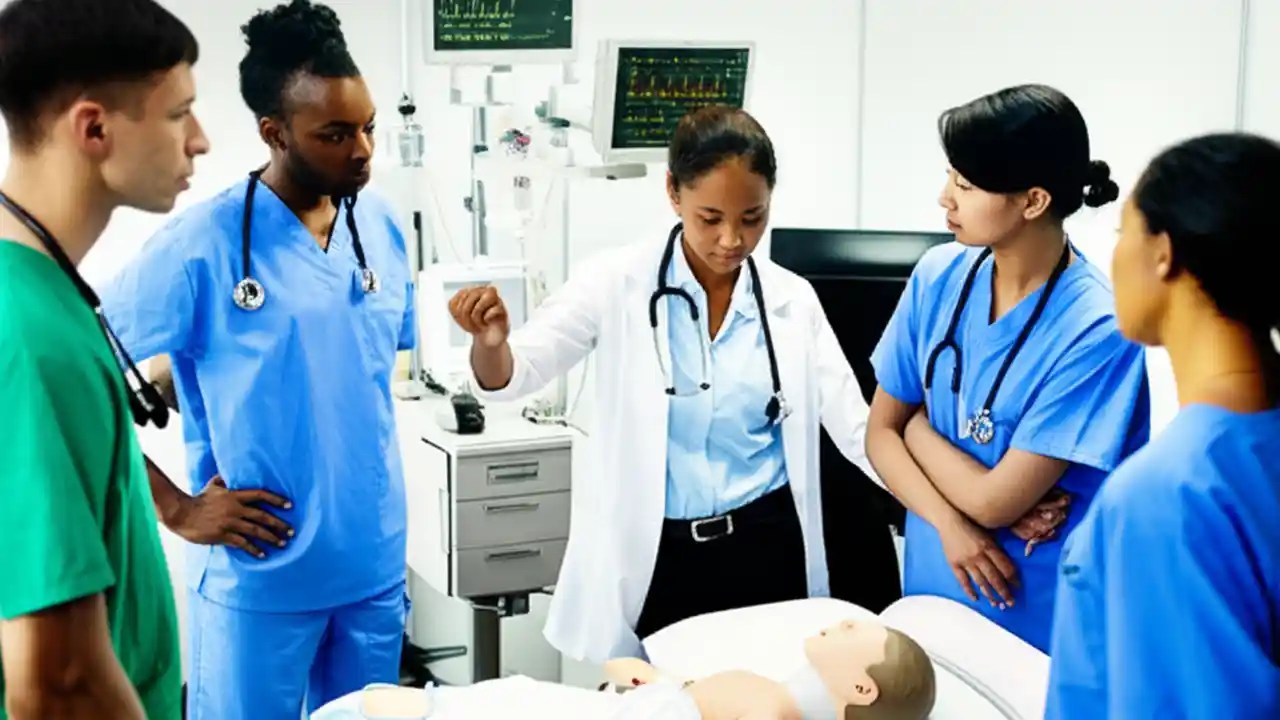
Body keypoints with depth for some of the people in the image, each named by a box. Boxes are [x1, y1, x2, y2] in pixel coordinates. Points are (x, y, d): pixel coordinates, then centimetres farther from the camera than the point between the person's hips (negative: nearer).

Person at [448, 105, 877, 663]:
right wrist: (490, 342, -33)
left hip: (766, 548, 2)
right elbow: (514, 374, -9)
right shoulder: (622, 282, -8)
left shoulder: (792, 300, -1)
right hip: (652, 557, -2)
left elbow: (858, 428, 0)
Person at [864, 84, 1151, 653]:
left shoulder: (1095, 329, -22)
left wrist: (917, 424, -6)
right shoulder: (939, 276, -6)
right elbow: (880, 431, 0)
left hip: (1038, 622, -5)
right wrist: (949, 524, -15)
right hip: (931, 591, 5)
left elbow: (995, 500, -21)